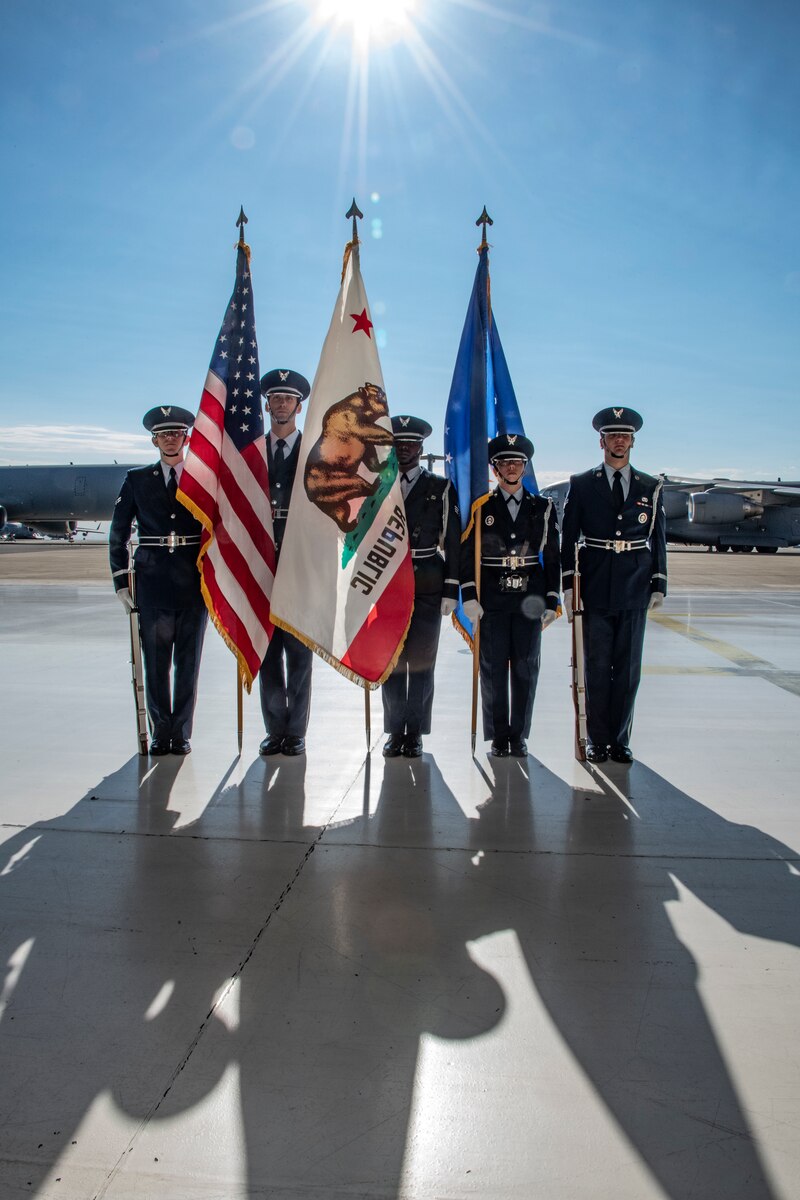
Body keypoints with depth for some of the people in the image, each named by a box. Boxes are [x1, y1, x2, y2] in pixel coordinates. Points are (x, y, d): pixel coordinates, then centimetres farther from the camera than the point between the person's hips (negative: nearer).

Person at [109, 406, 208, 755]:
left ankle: (181, 733, 16)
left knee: (188, 662, 4)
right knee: (156, 663, 3)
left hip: (194, 582, 0)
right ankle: (160, 732, 17)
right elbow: (117, 536, 10)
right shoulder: (136, 480, 8)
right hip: (153, 581, 0)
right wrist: (121, 582, 4)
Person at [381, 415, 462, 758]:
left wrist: (451, 590, -4)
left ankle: (414, 733, 10)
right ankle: (395, 732, 14)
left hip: (427, 587, -1)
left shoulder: (441, 488, 6)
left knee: (421, 661, 1)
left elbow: (453, 542, 3)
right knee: (391, 661, 4)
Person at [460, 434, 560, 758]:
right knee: (493, 668, 1)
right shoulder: (482, 508, 4)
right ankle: (498, 735, 12)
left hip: (529, 598, 1)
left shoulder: (543, 508, 8)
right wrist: (469, 596, -7)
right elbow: (467, 555, 2)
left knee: (526, 668, 3)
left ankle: (519, 735, 15)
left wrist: (551, 601, 2)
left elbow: (552, 557, 8)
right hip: (492, 600, -1)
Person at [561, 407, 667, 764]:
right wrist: (568, 584, -4)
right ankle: (597, 740, 13)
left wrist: (659, 585, 4)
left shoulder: (651, 487, 9)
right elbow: (568, 538, 3)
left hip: (634, 590, 2)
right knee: (597, 667, 3)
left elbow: (659, 540, 11)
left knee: (628, 668, 5)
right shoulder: (582, 485, 5)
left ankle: (620, 740, 16)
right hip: (595, 590, -1)